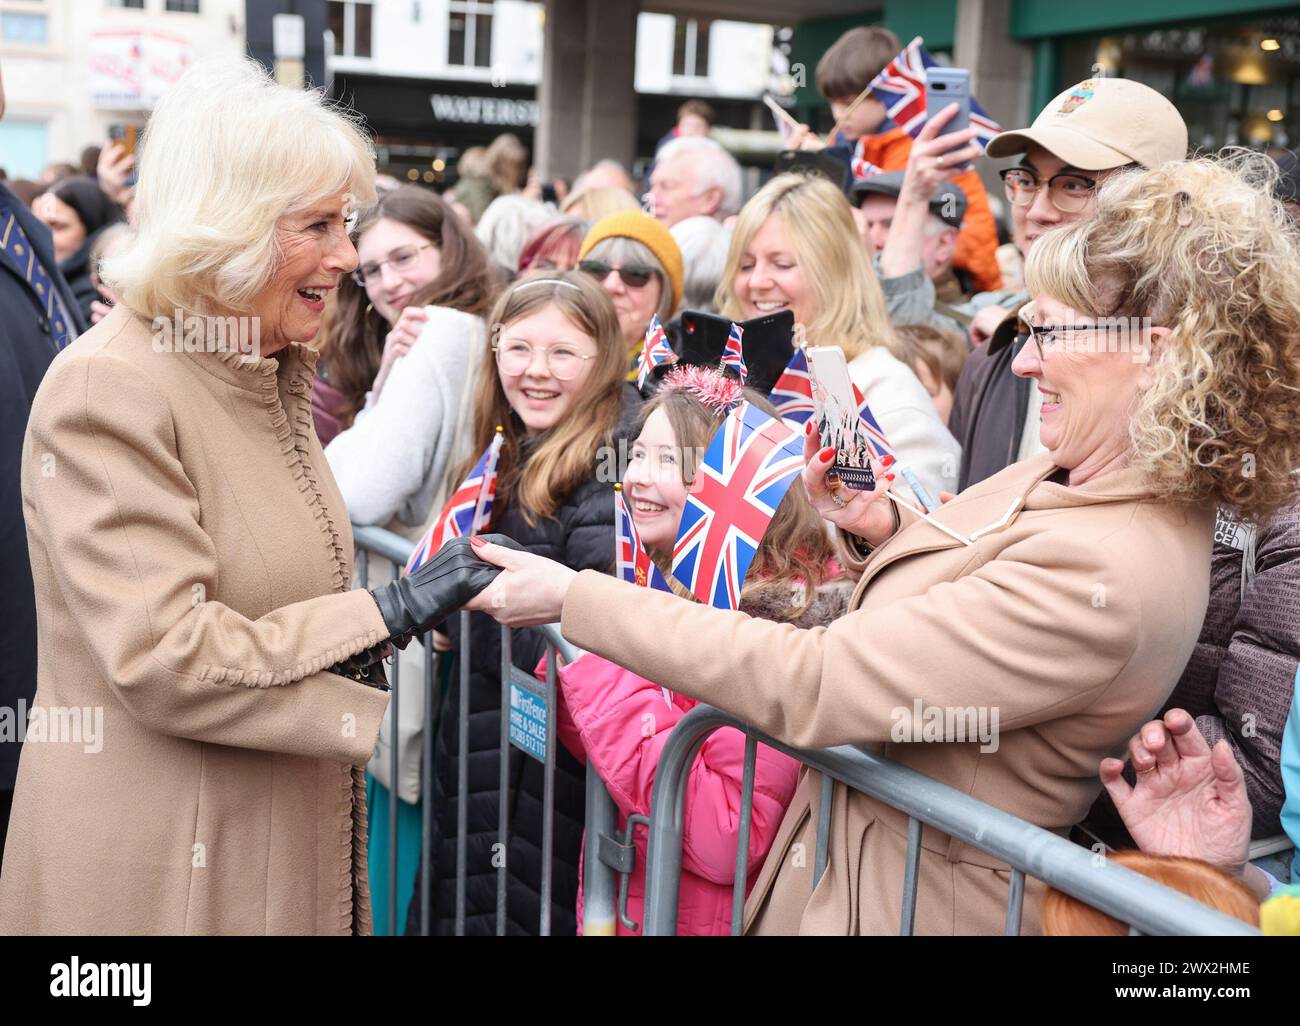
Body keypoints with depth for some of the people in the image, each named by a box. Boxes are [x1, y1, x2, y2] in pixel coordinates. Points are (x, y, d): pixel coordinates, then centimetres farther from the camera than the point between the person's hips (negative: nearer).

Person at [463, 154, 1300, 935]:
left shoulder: (1105, 572, -31)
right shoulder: (1069, 474, -2)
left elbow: (808, 685, -31)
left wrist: (571, 596, -26)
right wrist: (878, 531, -9)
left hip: (913, 897, -8)